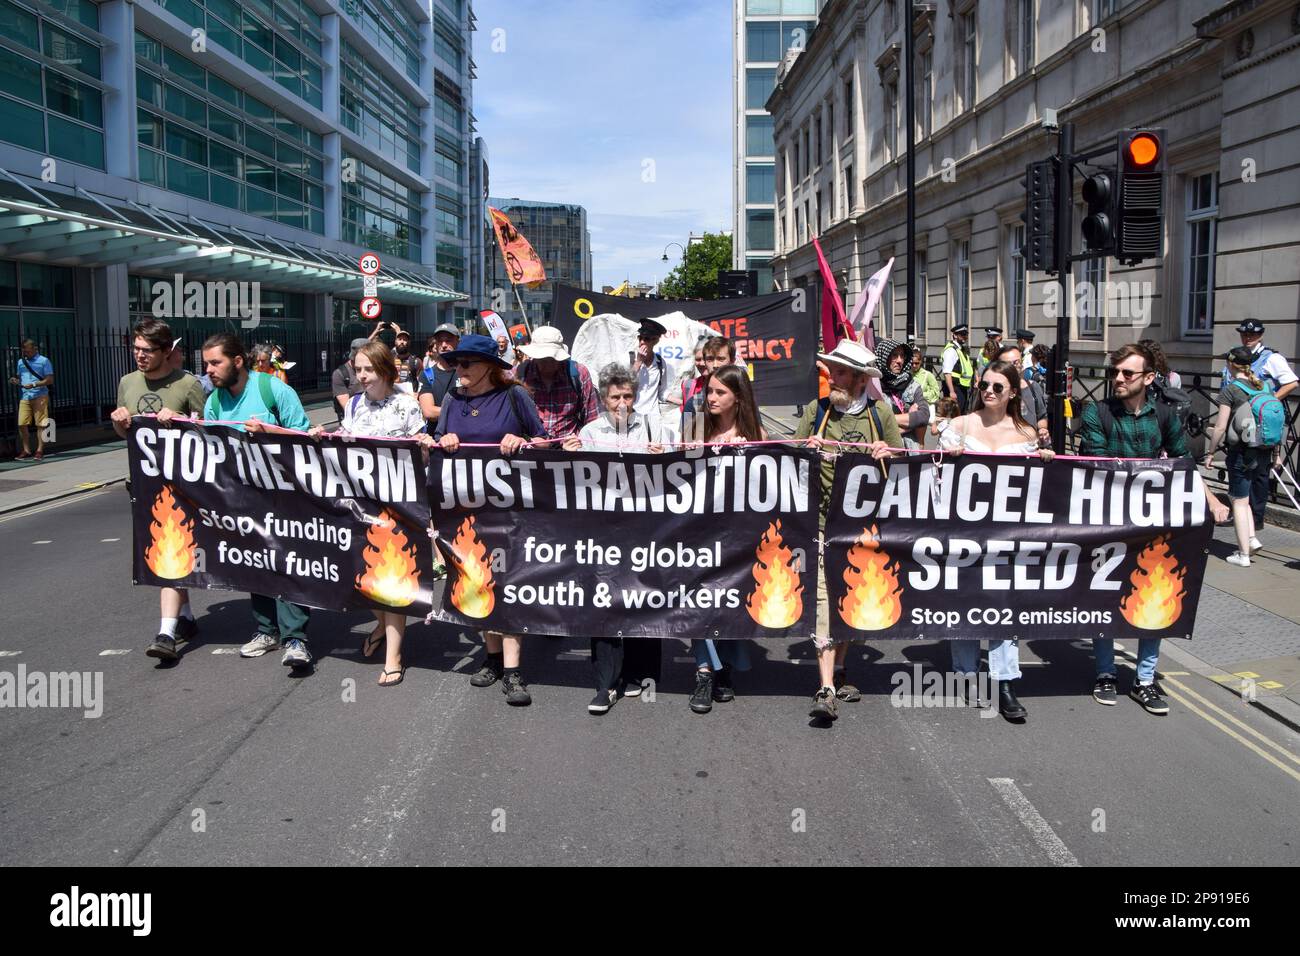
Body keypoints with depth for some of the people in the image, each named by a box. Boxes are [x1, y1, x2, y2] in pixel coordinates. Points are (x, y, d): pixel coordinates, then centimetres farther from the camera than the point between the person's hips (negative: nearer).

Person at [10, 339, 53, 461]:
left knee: (40, 424, -3)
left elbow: (50, 380, -5)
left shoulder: (44, 361, 1)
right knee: (21, 424, -2)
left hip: (39, 397, -5)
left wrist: (34, 384, -16)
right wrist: (15, 380, 3)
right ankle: (26, 450, 8)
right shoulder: (21, 362, 17)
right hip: (24, 396, 5)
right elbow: (19, 377, 27)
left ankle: (40, 450, 4)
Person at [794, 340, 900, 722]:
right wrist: (807, 451, -10)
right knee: (825, 596, -13)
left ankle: (838, 670, 30)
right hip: (824, 518, -2)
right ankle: (826, 690, -15)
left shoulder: (880, 413, 6)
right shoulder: (815, 410, 6)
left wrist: (887, 455, -11)